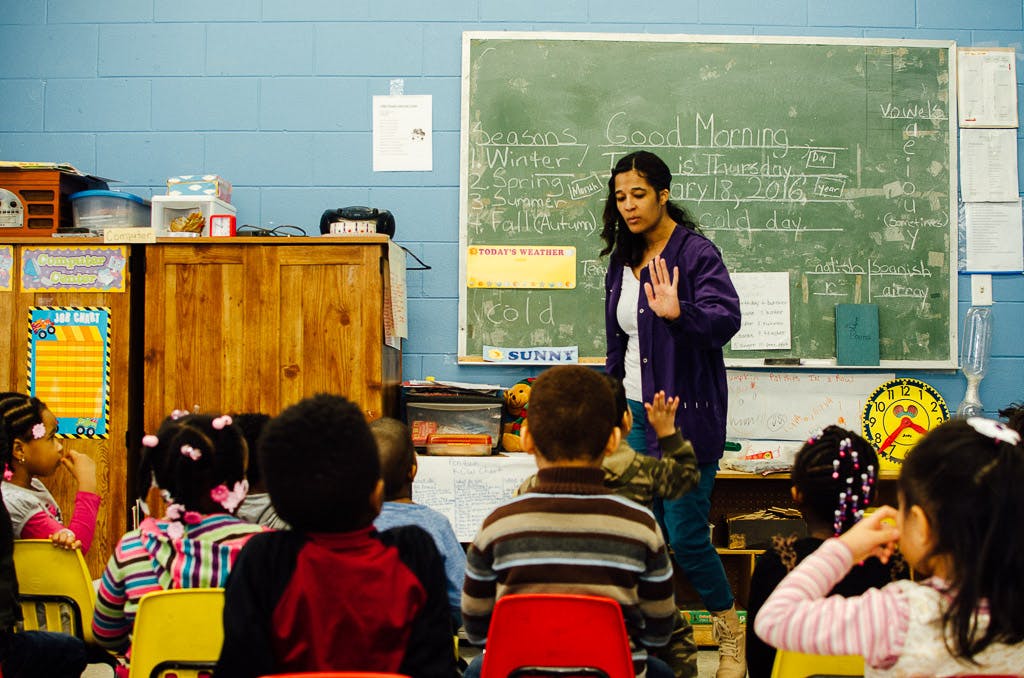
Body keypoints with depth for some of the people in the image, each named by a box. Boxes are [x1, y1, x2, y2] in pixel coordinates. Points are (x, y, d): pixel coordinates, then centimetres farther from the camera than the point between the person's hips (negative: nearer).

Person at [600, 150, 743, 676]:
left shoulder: (695, 251, -9)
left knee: (686, 537, -4)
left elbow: (726, 318, -24)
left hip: (686, 412, -7)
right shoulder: (623, 260, 14)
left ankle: (730, 634, 18)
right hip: (635, 411, 7)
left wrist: (678, 314, -40)